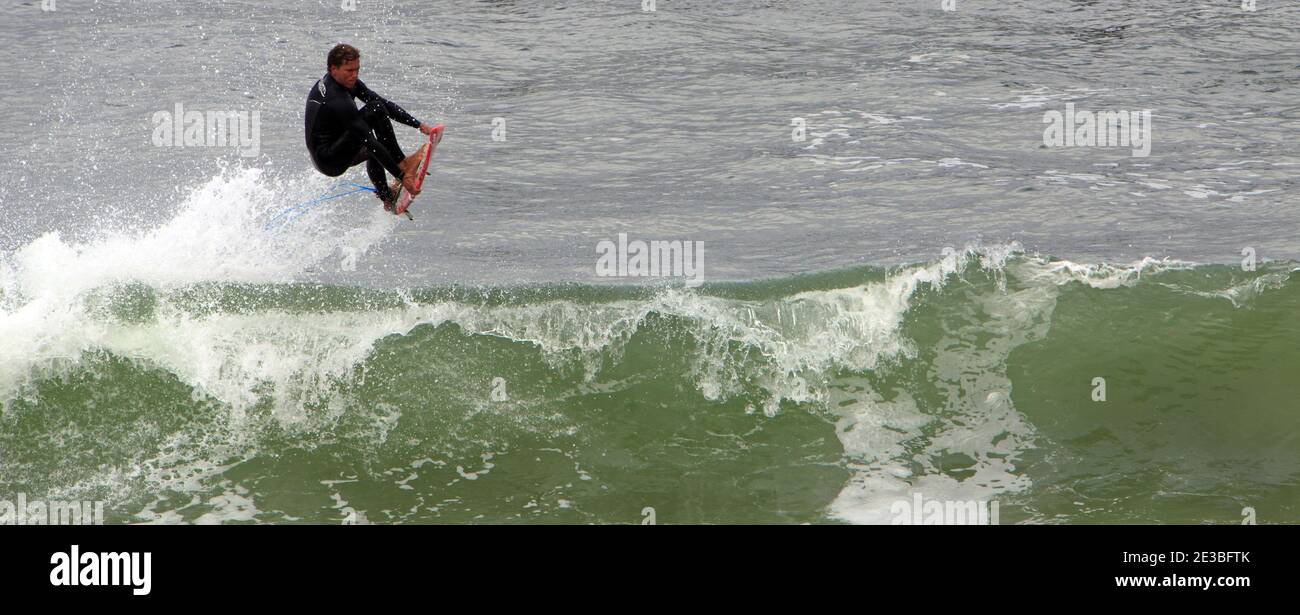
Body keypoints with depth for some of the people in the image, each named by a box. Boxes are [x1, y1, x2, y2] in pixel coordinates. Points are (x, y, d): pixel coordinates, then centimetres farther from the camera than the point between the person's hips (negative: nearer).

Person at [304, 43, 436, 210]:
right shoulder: (339, 102, -26)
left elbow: (383, 102, 5)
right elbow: (370, 142, -28)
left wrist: (419, 125, -1)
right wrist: (402, 177, -29)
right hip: (331, 162, -10)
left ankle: (386, 197, 30)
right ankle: (402, 164, -14)